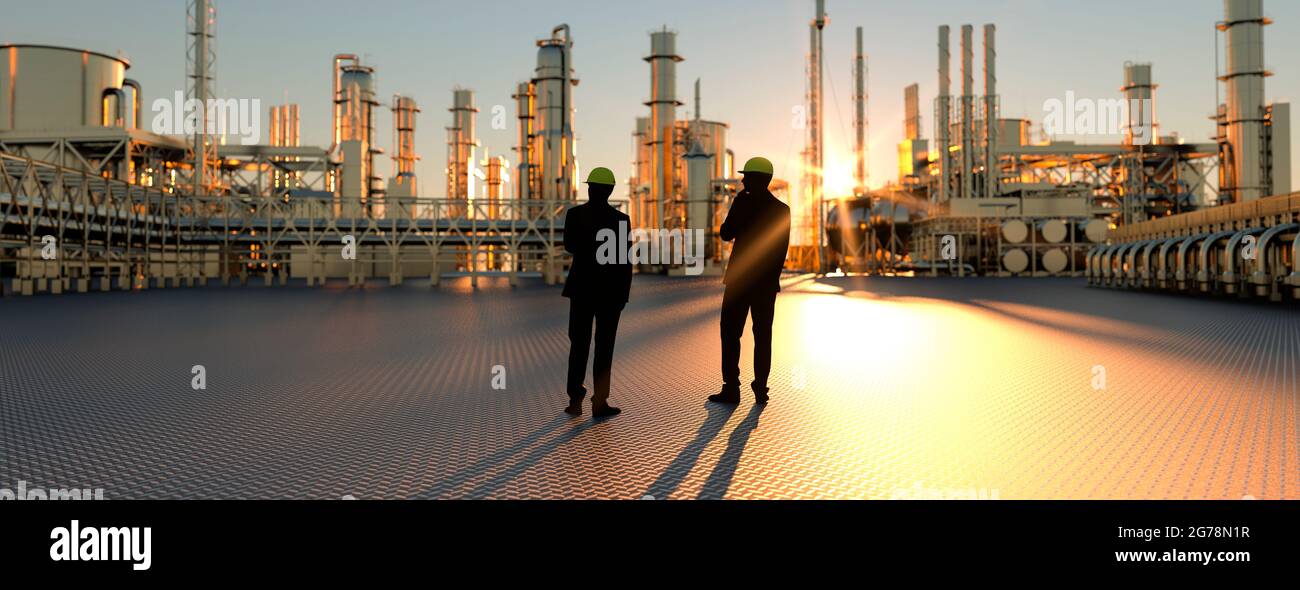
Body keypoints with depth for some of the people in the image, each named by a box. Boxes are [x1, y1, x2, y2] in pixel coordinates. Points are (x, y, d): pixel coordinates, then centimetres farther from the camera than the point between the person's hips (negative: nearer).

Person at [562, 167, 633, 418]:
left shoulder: (575, 214, -4)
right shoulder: (620, 218, -8)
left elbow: (569, 246, 7)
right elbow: (625, 260, -6)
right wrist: (624, 292, 1)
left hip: (582, 286, 2)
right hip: (611, 287, -1)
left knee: (579, 343, 12)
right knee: (604, 345, 5)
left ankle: (576, 398, 5)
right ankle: (599, 401, 5)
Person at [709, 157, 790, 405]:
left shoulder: (743, 202, -11)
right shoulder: (782, 209, 5)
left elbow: (726, 234, -6)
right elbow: (782, 250, 8)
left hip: (740, 279, -4)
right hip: (767, 281, 4)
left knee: (731, 333, 2)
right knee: (763, 335, 8)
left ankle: (731, 389, -2)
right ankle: (761, 389, 7)